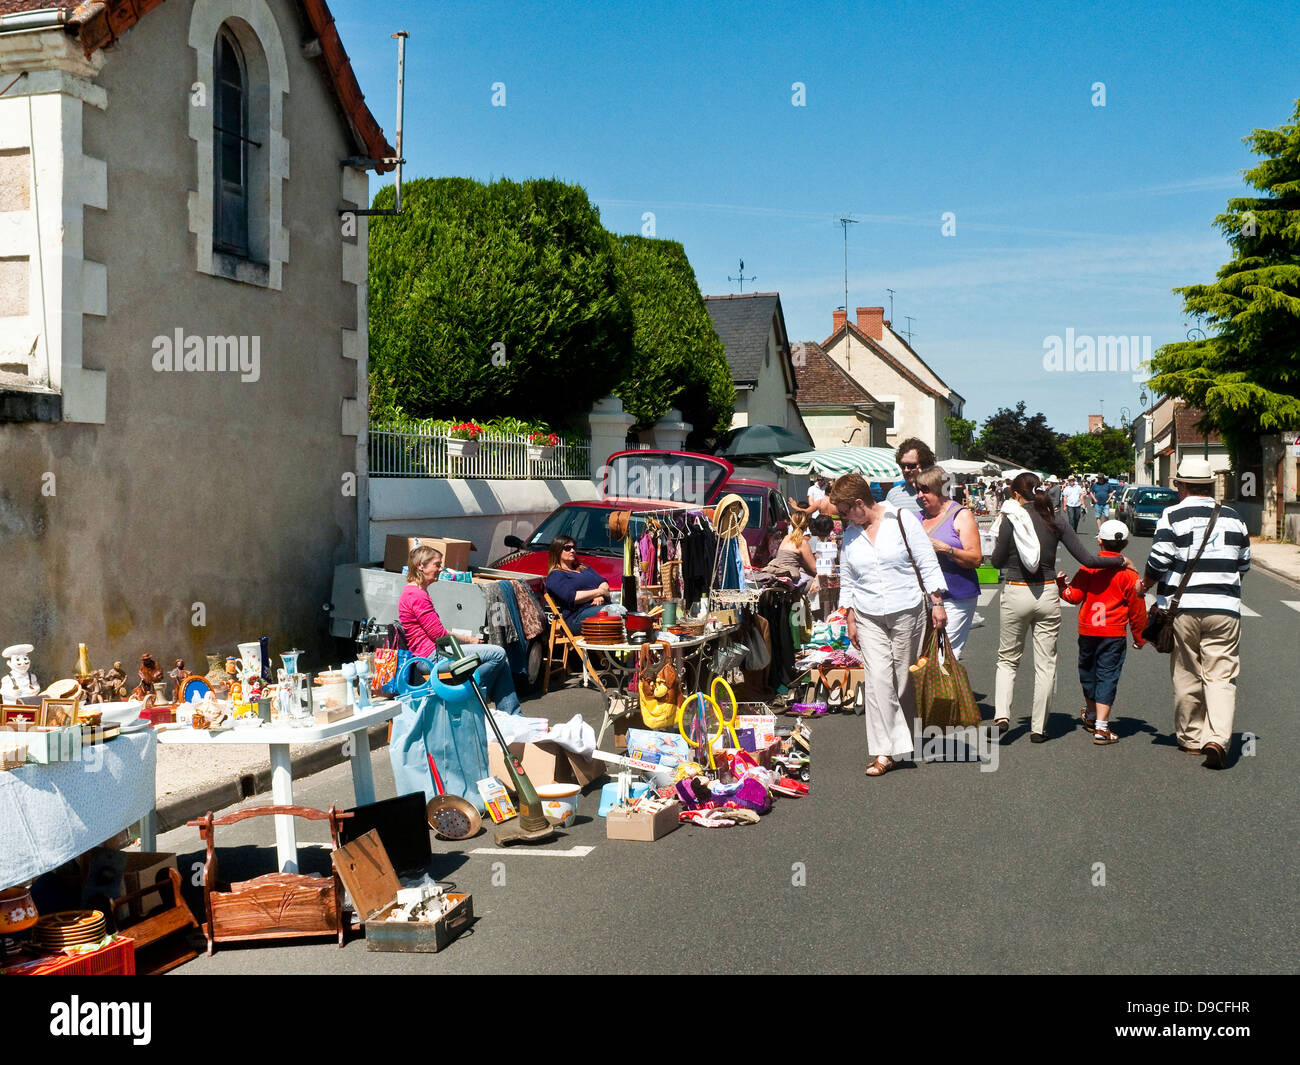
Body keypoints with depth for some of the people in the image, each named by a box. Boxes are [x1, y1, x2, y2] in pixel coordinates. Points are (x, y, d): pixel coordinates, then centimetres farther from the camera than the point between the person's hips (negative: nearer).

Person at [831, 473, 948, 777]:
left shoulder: (902, 520, -4)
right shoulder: (850, 535, 9)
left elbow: (928, 563, -3)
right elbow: (847, 581, 15)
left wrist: (937, 602, -8)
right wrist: (850, 620, 12)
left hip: (908, 611, -3)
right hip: (869, 618, 3)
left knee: (906, 678, 5)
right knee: (878, 679, -10)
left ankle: (910, 742, 24)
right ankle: (886, 751, -9)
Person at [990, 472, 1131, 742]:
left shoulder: (1010, 520, -8)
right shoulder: (1056, 520, 0)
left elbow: (997, 560, -2)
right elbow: (1086, 559, -3)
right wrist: (1121, 560, 11)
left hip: (1015, 594, -2)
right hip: (1047, 595, 2)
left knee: (1008, 659, 13)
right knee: (1045, 663, 9)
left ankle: (1001, 715, -4)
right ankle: (1038, 728, 10)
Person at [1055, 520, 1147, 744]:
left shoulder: (1089, 567, -4)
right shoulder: (1128, 572, -4)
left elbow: (1074, 596, -3)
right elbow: (1137, 608, 1)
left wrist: (1061, 586, 18)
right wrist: (1139, 637, 12)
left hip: (1087, 631, 1)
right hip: (1114, 634, -1)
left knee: (1088, 673, 19)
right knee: (1107, 677, 0)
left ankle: (1091, 716, 39)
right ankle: (1101, 728, -8)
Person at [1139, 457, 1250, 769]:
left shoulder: (1173, 516, -4)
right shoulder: (1233, 517, 9)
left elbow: (1158, 561, -9)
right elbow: (1244, 564, 16)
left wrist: (1144, 585, 9)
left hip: (1183, 606, -2)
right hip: (1225, 607, 2)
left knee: (1187, 676, 10)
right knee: (1221, 676, 1)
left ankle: (1191, 738, 19)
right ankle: (1217, 738, -15)